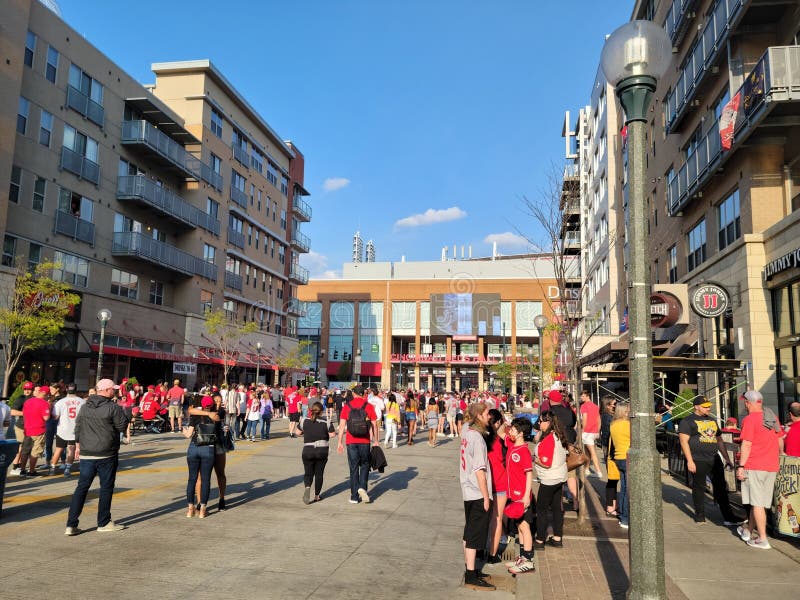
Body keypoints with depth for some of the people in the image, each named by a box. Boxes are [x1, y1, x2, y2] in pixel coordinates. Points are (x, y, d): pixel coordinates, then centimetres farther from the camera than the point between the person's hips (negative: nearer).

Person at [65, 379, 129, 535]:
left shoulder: (85, 407, 7)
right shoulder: (113, 407, -13)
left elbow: (78, 426, 14)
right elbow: (122, 426, -9)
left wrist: (78, 444, 26)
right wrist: (124, 413, 8)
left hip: (86, 454, 5)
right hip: (107, 455, -5)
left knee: (82, 487, 9)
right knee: (106, 488, 7)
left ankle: (71, 525, 5)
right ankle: (104, 523, 15)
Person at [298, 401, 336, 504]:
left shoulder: (304, 421, -4)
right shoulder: (326, 422, -8)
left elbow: (298, 432, 6)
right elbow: (332, 434, -7)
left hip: (307, 450, 0)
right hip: (322, 451, 0)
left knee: (308, 473, 10)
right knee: (319, 473, 13)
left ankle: (307, 487, -20)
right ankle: (316, 496, 18)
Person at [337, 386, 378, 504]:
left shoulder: (346, 406, -1)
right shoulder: (368, 406, -1)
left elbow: (342, 425, -4)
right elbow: (374, 425, -1)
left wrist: (339, 442, 1)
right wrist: (376, 441, 9)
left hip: (351, 442, 1)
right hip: (365, 441, 0)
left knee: (353, 468, 9)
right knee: (364, 465, 18)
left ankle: (354, 497, 12)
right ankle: (362, 487, -3)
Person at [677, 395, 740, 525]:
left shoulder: (712, 420, 18)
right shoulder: (687, 421, -3)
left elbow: (719, 441, 24)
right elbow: (684, 441, -10)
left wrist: (727, 459, 19)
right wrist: (689, 461, -16)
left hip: (714, 460, 6)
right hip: (698, 461, -6)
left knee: (721, 488, 4)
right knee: (699, 488, 4)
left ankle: (729, 517, 8)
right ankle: (700, 516, 15)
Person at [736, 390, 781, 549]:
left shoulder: (749, 419, -11)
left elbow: (746, 445, -15)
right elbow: (779, 441, 20)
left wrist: (741, 466, -11)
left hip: (754, 466, -7)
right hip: (772, 466, 7)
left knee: (757, 503, -1)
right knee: (759, 501, 15)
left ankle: (762, 539, 1)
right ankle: (748, 530, 27)